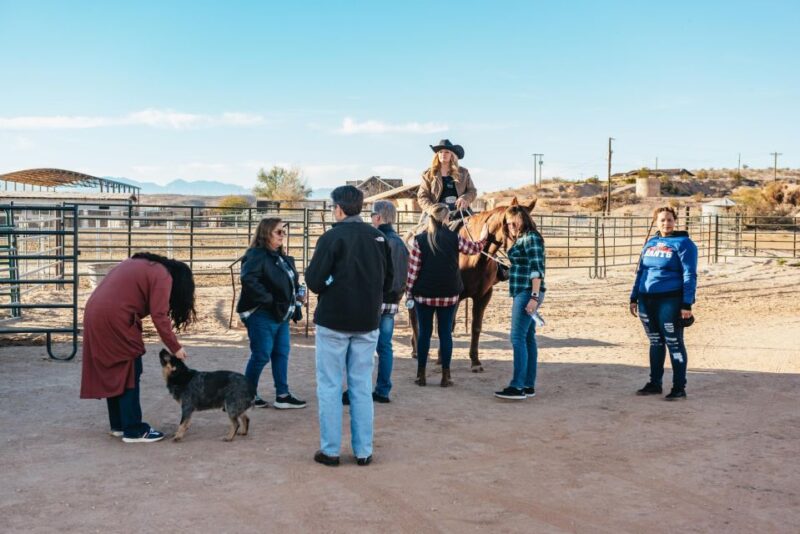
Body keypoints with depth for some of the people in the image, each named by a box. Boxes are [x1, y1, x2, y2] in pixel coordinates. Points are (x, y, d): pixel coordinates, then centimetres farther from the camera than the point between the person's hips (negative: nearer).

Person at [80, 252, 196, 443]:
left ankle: (118, 425, 25)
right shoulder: (163, 276, -3)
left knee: (113, 372, 17)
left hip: (94, 312, 9)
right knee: (129, 374, 0)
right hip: (114, 318, -9)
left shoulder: (142, 265, 24)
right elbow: (159, 317, -10)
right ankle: (133, 430, 3)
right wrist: (175, 347, -4)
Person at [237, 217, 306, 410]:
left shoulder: (281, 257, 15)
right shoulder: (256, 256, -15)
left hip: (281, 315, 9)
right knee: (261, 356, 0)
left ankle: (282, 395, 16)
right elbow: (249, 280, -29)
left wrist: (296, 295, 8)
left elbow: (287, 282, 26)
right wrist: (268, 299, -26)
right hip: (262, 316, -9)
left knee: (282, 354, 10)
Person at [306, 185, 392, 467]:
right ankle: (363, 451, 12)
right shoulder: (378, 237, 3)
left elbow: (314, 281, -14)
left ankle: (330, 450, 8)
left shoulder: (332, 237, -13)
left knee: (330, 386, 5)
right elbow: (387, 281, 9)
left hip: (334, 322, -4)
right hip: (367, 323, 4)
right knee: (362, 386, 10)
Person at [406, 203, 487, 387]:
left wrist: (409, 292, 2)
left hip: (424, 294, 0)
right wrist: (483, 238, 34)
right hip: (449, 294, 1)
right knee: (445, 333, 7)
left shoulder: (420, 240, -7)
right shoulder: (454, 238, -3)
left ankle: (421, 375, 12)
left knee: (424, 333, 8)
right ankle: (445, 376, 10)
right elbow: (475, 248, 14)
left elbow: (413, 269, -6)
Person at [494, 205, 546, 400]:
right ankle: (529, 386, 14)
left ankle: (518, 387, -13)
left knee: (518, 338, -12)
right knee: (528, 339, 10)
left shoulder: (531, 238, -12)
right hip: (523, 294, 10)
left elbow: (537, 269, -19)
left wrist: (534, 297, -24)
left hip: (526, 294, -10)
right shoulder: (522, 239, 17)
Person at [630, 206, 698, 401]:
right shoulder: (650, 243, 14)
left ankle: (679, 388, 6)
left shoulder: (683, 244, -4)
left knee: (674, 343, -1)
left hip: (670, 300, -6)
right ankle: (654, 384, 23)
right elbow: (640, 271, 19)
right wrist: (634, 298, 15)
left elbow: (689, 275, -9)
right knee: (655, 343, 13)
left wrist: (687, 305, -15)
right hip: (647, 301, 6)